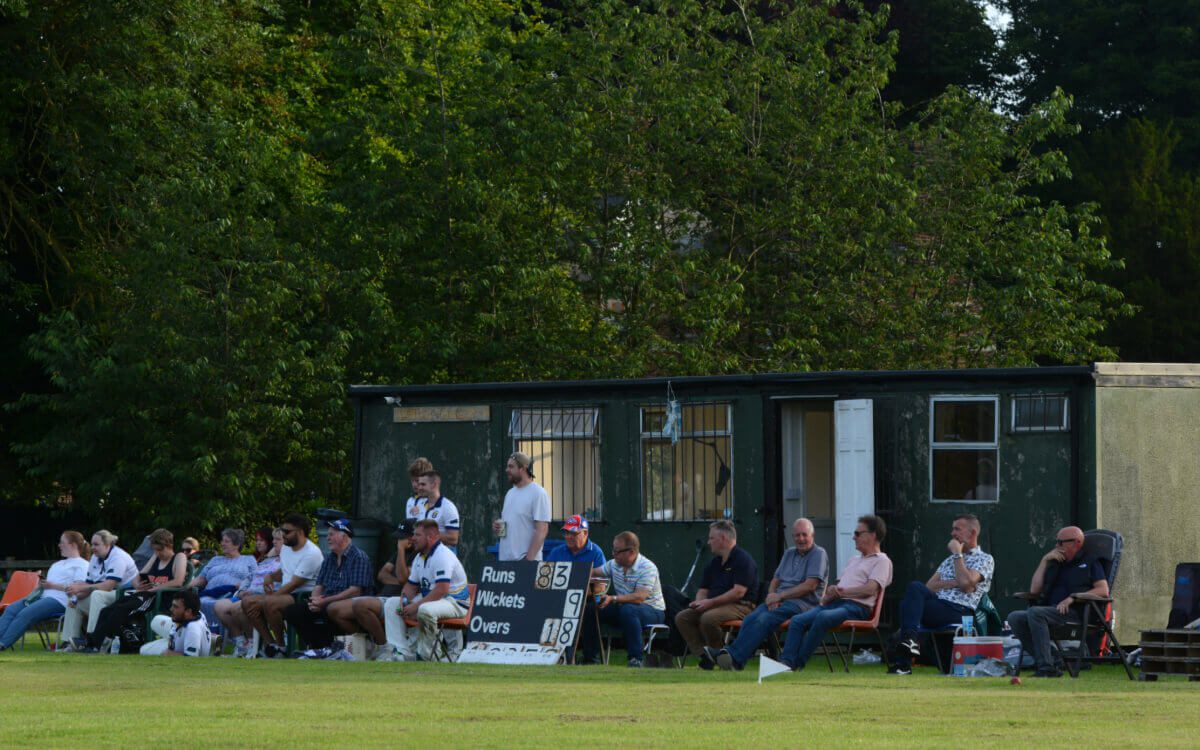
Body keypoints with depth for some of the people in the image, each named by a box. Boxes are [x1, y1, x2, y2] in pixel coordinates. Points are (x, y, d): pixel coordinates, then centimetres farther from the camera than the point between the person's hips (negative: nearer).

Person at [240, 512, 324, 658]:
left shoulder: (311, 553, -16)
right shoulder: (286, 549, 14)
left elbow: (293, 584, -20)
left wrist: (261, 602, -20)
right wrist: (269, 577, 4)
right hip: (286, 594, 9)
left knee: (270, 603, -35)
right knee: (247, 601, -6)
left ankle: (280, 646, -18)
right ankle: (270, 644, -6)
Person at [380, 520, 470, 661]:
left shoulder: (443, 555, -19)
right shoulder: (419, 558, 13)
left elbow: (441, 590, -27)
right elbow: (411, 585, 20)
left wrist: (416, 606, -26)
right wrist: (405, 599, -4)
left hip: (454, 602, -10)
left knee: (425, 610, -40)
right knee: (391, 604, 1)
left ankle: (424, 655, -22)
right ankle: (402, 652, -11)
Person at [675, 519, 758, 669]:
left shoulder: (743, 560, -9)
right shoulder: (713, 563, 19)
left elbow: (738, 592, -19)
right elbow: (703, 589, 21)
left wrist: (710, 602, -20)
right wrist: (699, 602, -4)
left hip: (740, 606, -9)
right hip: (716, 606, 9)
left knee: (708, 618, -35)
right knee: (682, 617, -8)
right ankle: (704, 656, -17)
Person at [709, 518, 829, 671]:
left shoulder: (818, 554, 1)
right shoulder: (789, 554, 26)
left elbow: (810, 585, -10)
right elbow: (775, 580, 22)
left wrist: (780, 596, -10)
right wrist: (772, 596, -3)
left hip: (803, 603, -7)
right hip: (781, 601, 7)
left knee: (764, 619, -31)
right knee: (751, 618, -23)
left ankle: (735, 657, -39)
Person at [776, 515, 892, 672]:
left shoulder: (882, 561, 6)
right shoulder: (854, 560, 33)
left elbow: (870, 589, -9)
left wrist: (840, 592, -8)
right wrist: (830, 592, 1)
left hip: (856, 607, -8)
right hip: (835, 604, 8)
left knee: (823, 617, -37)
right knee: (797, 621, -15)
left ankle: (798, 663, -32)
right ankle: (786, 662, -28)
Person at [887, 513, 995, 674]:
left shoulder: (985, 559, 10)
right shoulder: (949, 560, 31)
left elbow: (965, 582, -10)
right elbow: (929, 586, 15)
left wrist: (957, 553, 0)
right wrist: (955, 583, -1)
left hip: (960, 612, -7)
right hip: (938, 604, 7)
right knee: (916, 587, -25)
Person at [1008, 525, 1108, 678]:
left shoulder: (1090, 563, 11)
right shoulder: (1056, 564, 28)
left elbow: (1103, 591, -4)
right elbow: (1034, 590, 19)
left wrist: (1072, 598, -13)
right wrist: (1044, 561, 13)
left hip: (1076, 613, -7)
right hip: (1053, 611, 7)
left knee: (1035, 613, -31)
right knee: (1015, 618, -16)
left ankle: (1046, 668, -36)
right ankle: (1048, 665, -21)